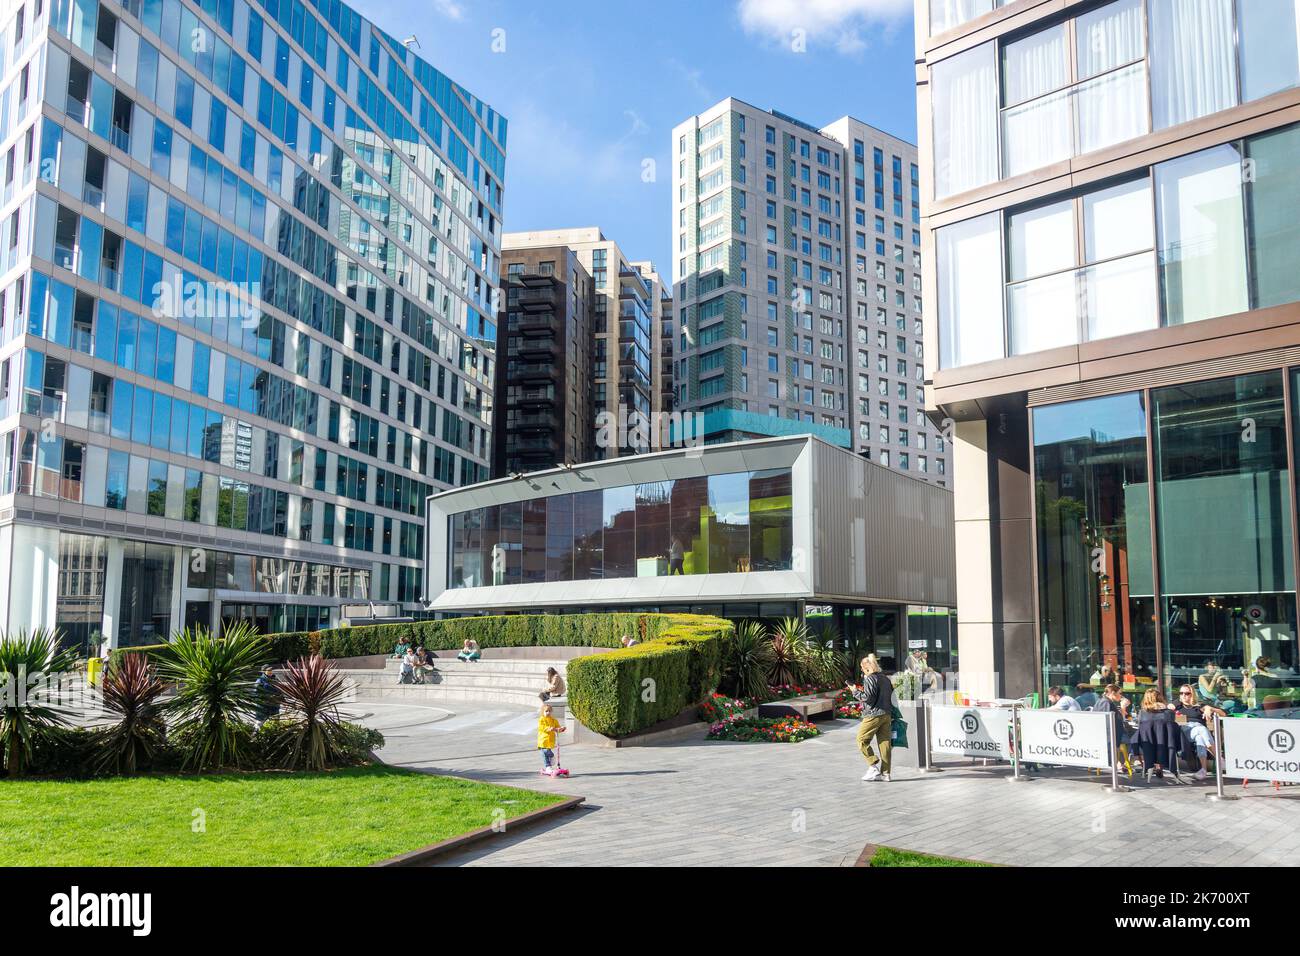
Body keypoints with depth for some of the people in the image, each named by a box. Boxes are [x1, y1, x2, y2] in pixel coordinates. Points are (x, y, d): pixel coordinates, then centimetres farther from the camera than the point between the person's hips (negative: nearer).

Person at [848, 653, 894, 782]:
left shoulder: (870, 679, -10)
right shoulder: (885, 679, 14)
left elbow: (868, 697, -18)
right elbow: (891, 696, 16)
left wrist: (855, 692, -5)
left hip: (873, 715, -8)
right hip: (887, 715, 8)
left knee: (862, 740, 4)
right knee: (885, 743, 6)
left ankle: (874, 765, -3)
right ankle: (885, 773, 8)